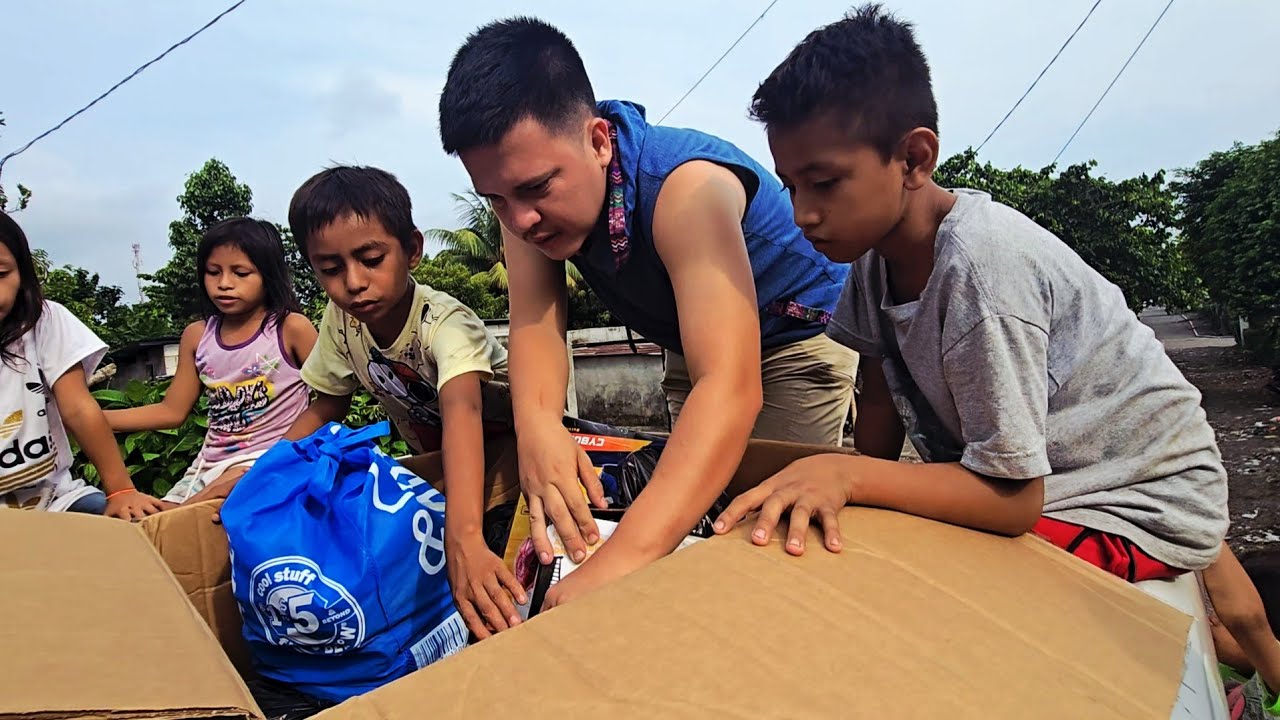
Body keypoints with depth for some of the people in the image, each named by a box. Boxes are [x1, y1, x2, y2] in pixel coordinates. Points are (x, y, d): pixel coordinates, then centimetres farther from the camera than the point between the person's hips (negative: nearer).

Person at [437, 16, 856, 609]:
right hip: (690, 346, 6)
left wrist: (621, 559, -61)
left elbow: (730, 389, -50)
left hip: (799, 334, -5)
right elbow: (535, 322, -25)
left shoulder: (688, 189, -39)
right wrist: (536, 425, -48)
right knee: (693, 509, 11)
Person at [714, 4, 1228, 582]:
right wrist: (847, 494, -10)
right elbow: (880, 396, 0)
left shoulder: (981, 266, -32)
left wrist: (845, 474, -34)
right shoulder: (877, 242, -7)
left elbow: (1014, 499, -29)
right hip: (1018, 484, 8)